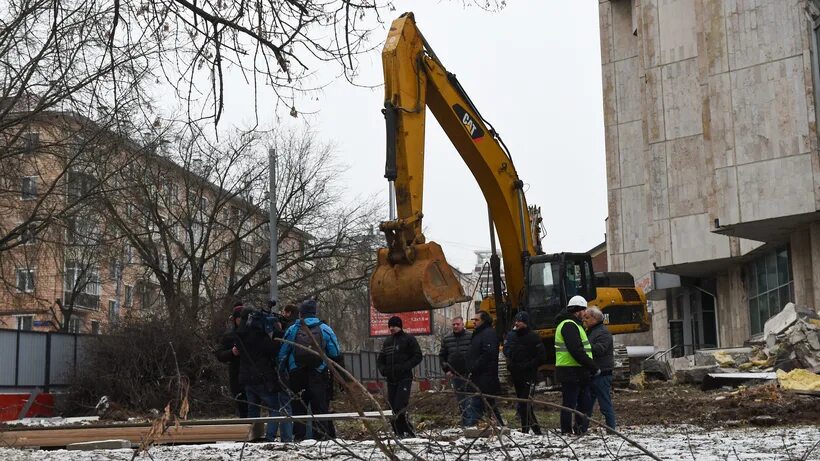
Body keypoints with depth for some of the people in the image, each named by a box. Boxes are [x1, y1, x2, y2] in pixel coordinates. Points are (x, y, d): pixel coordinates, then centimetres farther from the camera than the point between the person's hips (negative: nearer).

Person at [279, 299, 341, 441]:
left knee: (298, 408, 9)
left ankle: (299, 437, 7)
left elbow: (282, 355, 6)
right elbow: (336, 355, 1)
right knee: (320, 407, 2)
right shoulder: (325, 329, 0)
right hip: (319, 376, -1)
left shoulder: (292, 330, 3)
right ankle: (322, 436, -4)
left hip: (296, 376, 1)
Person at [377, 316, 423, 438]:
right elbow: (380, 359, 24)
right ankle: (399, 433, 9)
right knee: (393, 408, 2)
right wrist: (383, 369, 3)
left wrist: (404, 367, -15)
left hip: (404, 378, -6)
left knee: (400, 407, -17)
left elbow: (417, 357, -4)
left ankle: (408, 432, -8)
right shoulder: (387, 342, 18)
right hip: (391, 380, 6)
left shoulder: (408, 339, 1)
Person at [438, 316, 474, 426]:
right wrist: (446, 370, 5)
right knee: (460, 400, 10)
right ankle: (465, 422, 18)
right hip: (454, 375, 4)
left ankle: (469, 423, 0)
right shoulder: (446, 339, 9)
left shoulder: (471, 337, -3)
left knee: (469, 400, -5)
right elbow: (442, 356, 14)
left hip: (469, 374, -4)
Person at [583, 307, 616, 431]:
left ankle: (611, 430, 1)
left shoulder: (603, 333, -10)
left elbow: (598, 349, -25)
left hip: (601, 374, -9)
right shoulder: (589, 331, 20)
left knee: (605, 405, -4)